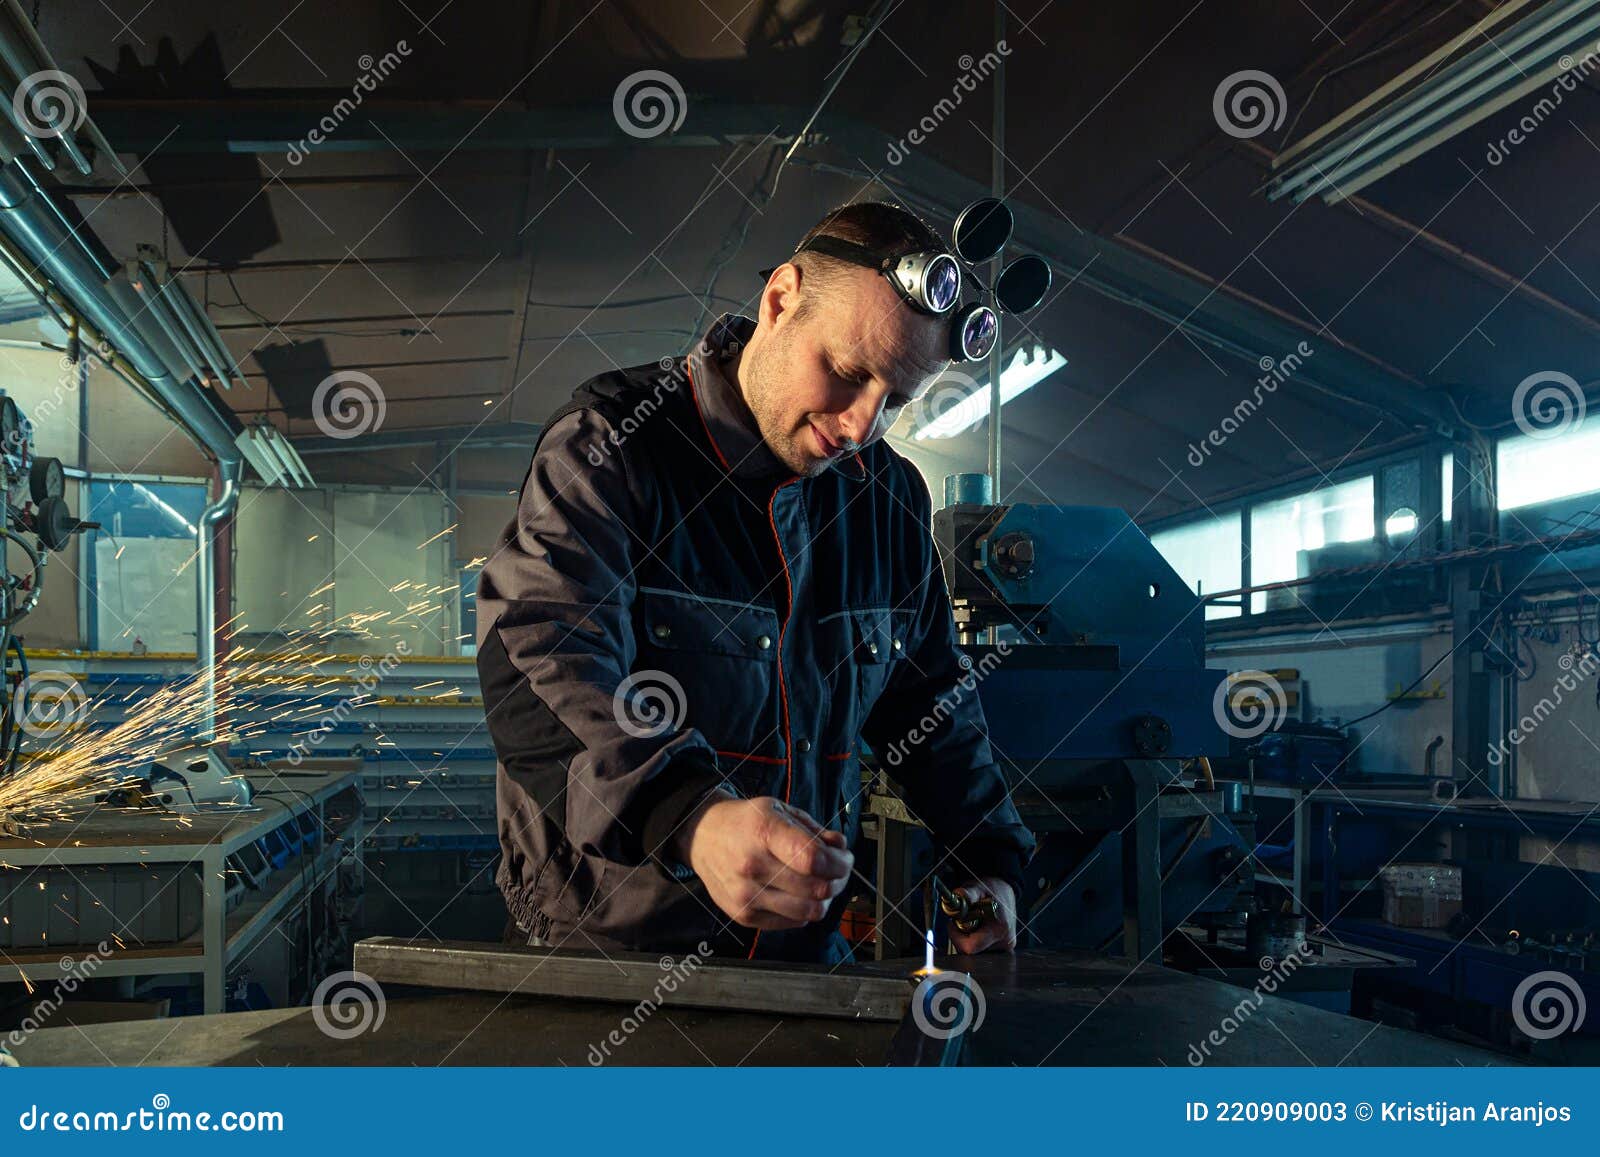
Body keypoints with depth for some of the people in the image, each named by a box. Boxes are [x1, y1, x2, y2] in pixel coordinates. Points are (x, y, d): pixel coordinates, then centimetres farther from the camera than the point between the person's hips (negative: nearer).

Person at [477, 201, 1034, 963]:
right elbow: (537, 674, -27)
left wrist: (987, 865, 7)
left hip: (803, 954, 5)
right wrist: (689, 817, -43)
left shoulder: (890, 494, 7)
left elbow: (932, 701, 20)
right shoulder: (607, 444, -12)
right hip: (600, 944, -5)